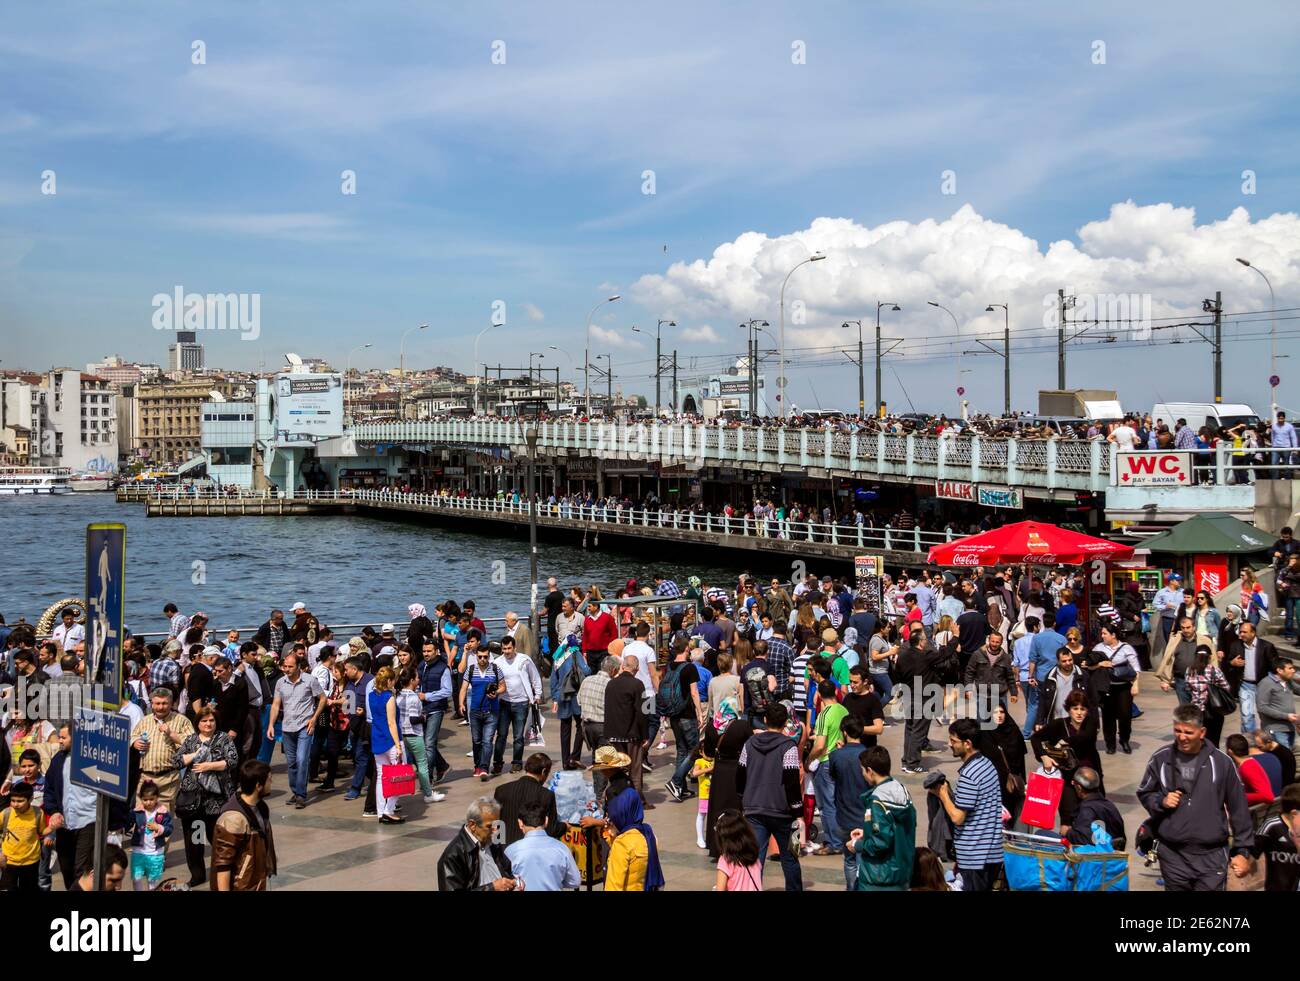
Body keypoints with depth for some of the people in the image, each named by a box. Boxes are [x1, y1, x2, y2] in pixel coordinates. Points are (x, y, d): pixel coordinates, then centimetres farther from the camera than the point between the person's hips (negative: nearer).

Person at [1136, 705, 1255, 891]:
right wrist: (1161, 802, -7)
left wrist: (1243, 850, 2)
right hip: (1173, 855, 2)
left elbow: (1238, 809, 2)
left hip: (1212, 856, -2)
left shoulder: (1221, 762, -5)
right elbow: (1144, 793, 14)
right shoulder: (1160, 759, -1)